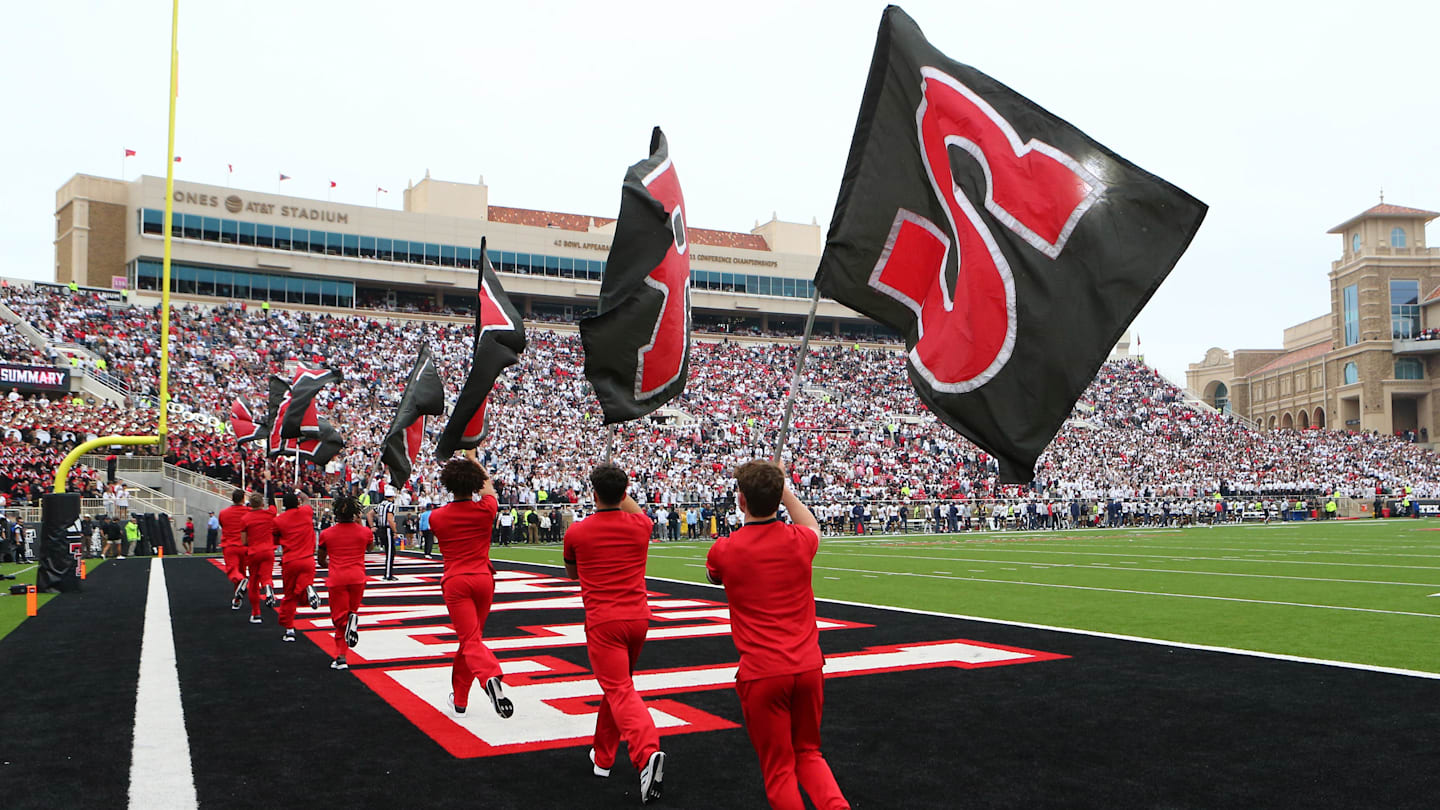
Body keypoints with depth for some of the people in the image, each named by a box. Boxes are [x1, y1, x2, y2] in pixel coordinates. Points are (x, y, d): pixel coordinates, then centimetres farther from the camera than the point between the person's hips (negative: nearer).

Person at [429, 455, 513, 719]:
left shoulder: (436, 517, -2)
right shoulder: (486, 509, -2)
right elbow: (488, 486, 20)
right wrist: (472, 458, 31)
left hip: (455, 581, -2)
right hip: (483, 578, 2)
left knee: (470, 640, -7)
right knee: (472, 636, 17)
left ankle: (490, 676, -37)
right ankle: (459, 698, 26)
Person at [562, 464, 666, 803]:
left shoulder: (576, 532, -4)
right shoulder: (640, 525, 1)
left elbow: (572, 573, 18)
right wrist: (621, 491, 35)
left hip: (603, 622, -4)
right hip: (638, 617, 4)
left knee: (620, 691, -10)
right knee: (618, 685, 22)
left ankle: (647, 753, -34)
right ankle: (603, 757, 33)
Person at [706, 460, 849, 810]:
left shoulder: (723, 550, -7)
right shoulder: (799, 540, -2)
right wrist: (785, 491, 30)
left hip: (761, 673, -3)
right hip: (808, 666, 3)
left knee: (779, 769, 9)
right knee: (808, 754, 20)